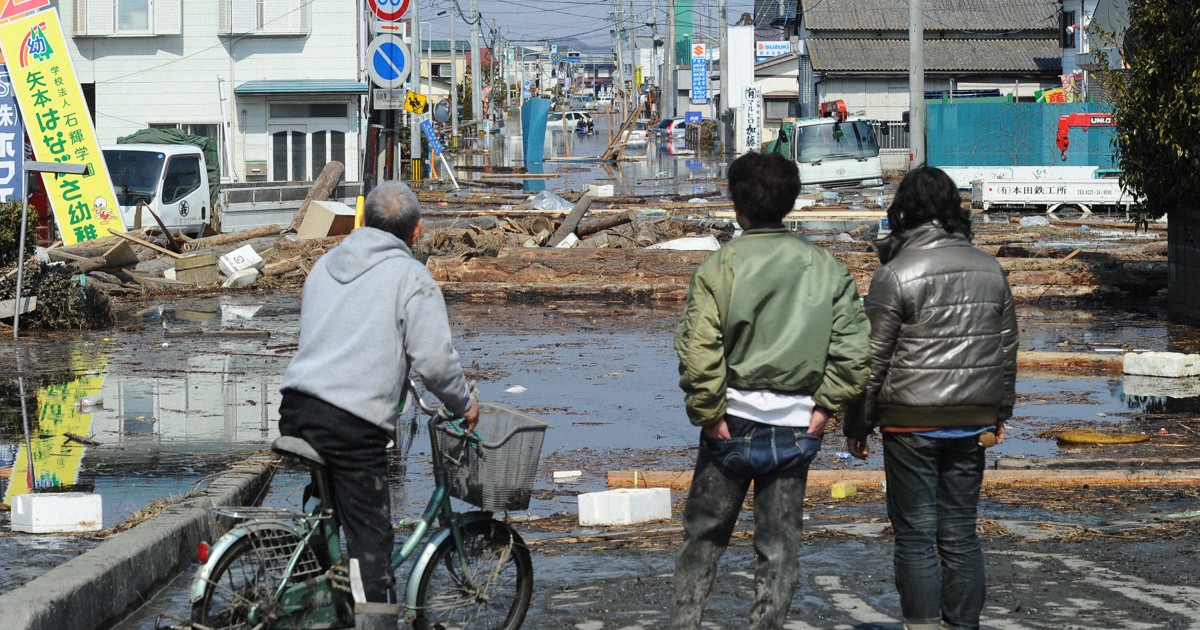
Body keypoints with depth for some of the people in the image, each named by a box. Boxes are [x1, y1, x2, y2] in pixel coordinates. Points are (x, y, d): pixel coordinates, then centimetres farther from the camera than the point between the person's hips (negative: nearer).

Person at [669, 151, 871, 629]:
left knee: (703, 536, 13)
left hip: (734, 424, -2)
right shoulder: (826, 268, 1)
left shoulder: (719, 267, -9)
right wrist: (825, 406, 3)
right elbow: (854, 350, -3)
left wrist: (709, 415, -9)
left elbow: (697, 352, -17)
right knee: (779, 548, 10)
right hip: (797, 428, 2)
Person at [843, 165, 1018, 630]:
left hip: (912, 422, -5)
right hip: (971, 422, 5)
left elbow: (874, 359, -8)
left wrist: (857, 424, 1)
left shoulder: (895, 274, -10)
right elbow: (1007, 347, 13)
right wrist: (998, 414, 23)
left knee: (915, 534, 1)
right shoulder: (989, 269, 7)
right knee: (960, 532, 10)